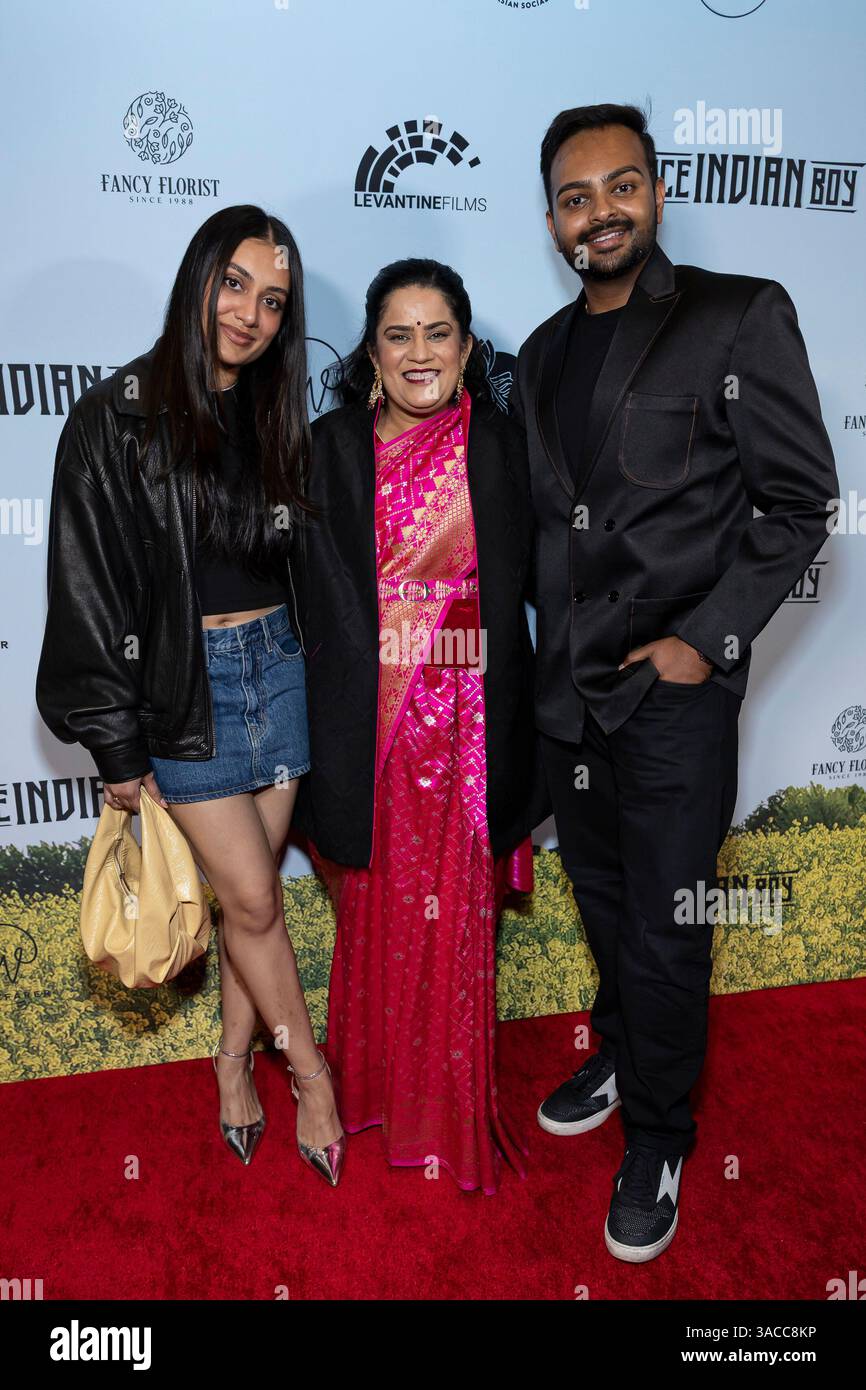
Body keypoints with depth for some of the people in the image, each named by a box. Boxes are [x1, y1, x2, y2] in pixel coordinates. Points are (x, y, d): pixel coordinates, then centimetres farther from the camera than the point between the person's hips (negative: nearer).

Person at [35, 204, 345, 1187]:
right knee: (253, 898, 0)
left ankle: (234, 1062, 32)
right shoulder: (119, 416, -8)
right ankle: (312, 1074, 22)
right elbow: (89, 584, -9)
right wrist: (117, 744, -8)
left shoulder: (273, 419, 8)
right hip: (184, 682, -4)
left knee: (250, 891, 11)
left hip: (276, 665, 4)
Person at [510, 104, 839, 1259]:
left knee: (665, 930, 4)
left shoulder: (739, 317, -5)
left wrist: (706, 639, -14)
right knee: (601, 897, 19)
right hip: (567, 687, 5)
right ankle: (621, 1055, 43)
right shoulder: (544, 352, 12)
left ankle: (657, 1139, 25)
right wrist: (552, 650, 10)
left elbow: (801, 502, -7)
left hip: (674, 687, -5)